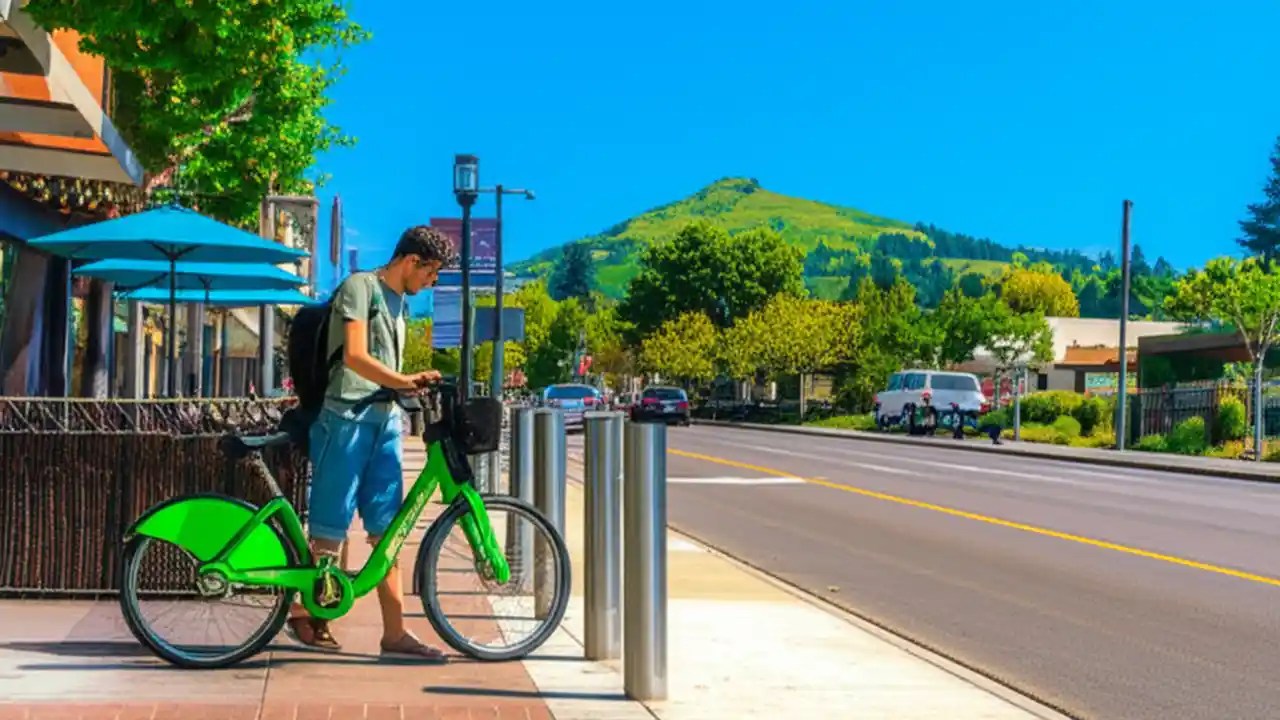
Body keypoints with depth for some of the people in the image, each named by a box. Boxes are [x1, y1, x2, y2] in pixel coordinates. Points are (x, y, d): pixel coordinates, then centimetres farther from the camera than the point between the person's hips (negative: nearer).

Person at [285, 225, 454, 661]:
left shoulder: (397, 300, 20)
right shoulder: (359, 287, -6)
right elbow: (356, 356, -18)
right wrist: (406, 381, -27)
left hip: (384, 421, 8)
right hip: (346, 417, -8)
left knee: (386, 529, 4)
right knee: (331, 525, -3)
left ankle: (395, 633, 3)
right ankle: (303, 611, 14)